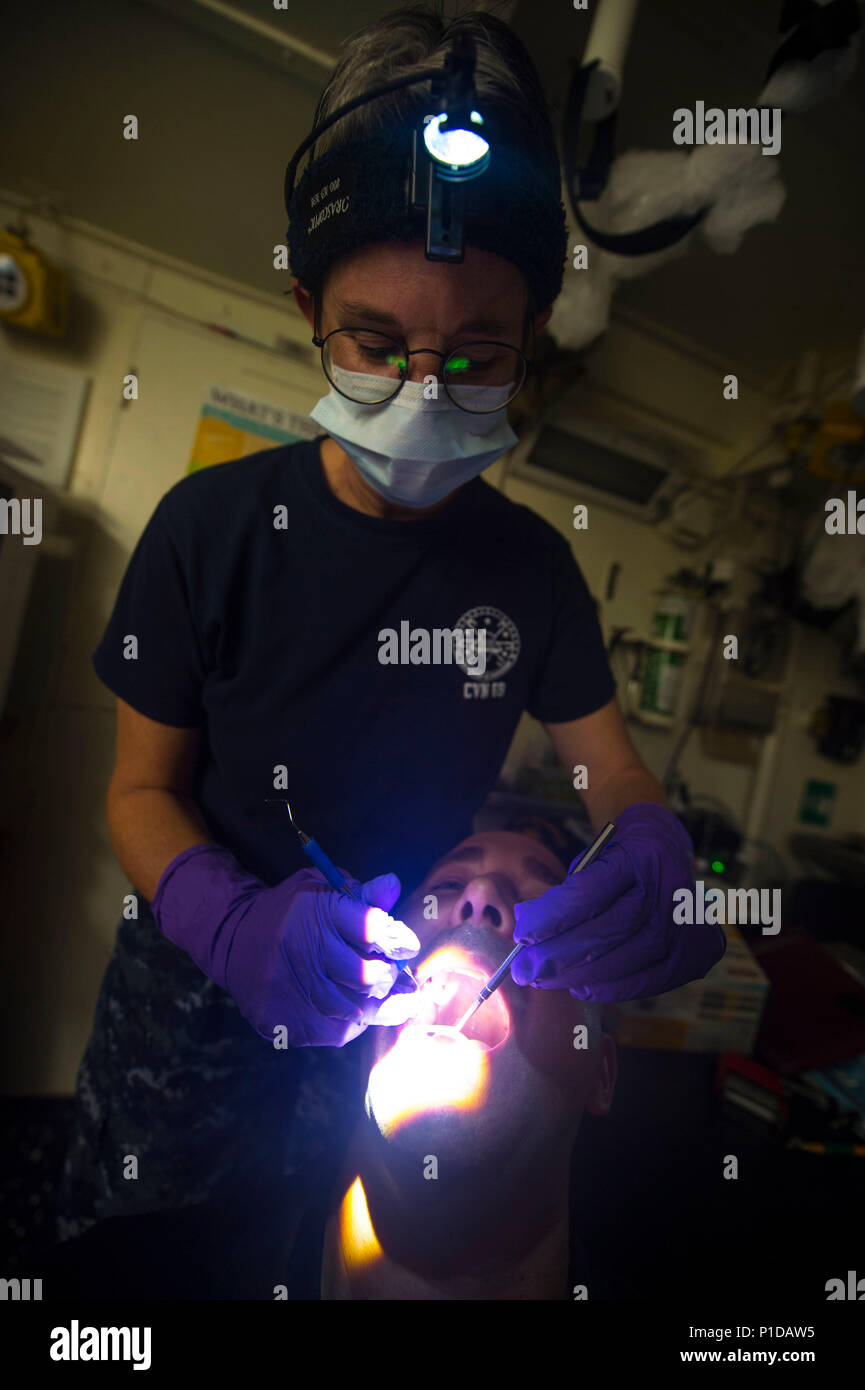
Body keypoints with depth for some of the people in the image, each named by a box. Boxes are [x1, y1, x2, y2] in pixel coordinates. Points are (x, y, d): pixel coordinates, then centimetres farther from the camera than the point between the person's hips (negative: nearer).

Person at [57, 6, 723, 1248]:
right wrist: (237, 923, -33)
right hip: (195, 1004, -1)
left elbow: (616, 773, -5)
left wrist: (653, 862, -29)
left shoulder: (532, 563, -10)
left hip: (393, 1010, 2)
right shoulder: (212, 526, -18)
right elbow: (142, 788, -13)